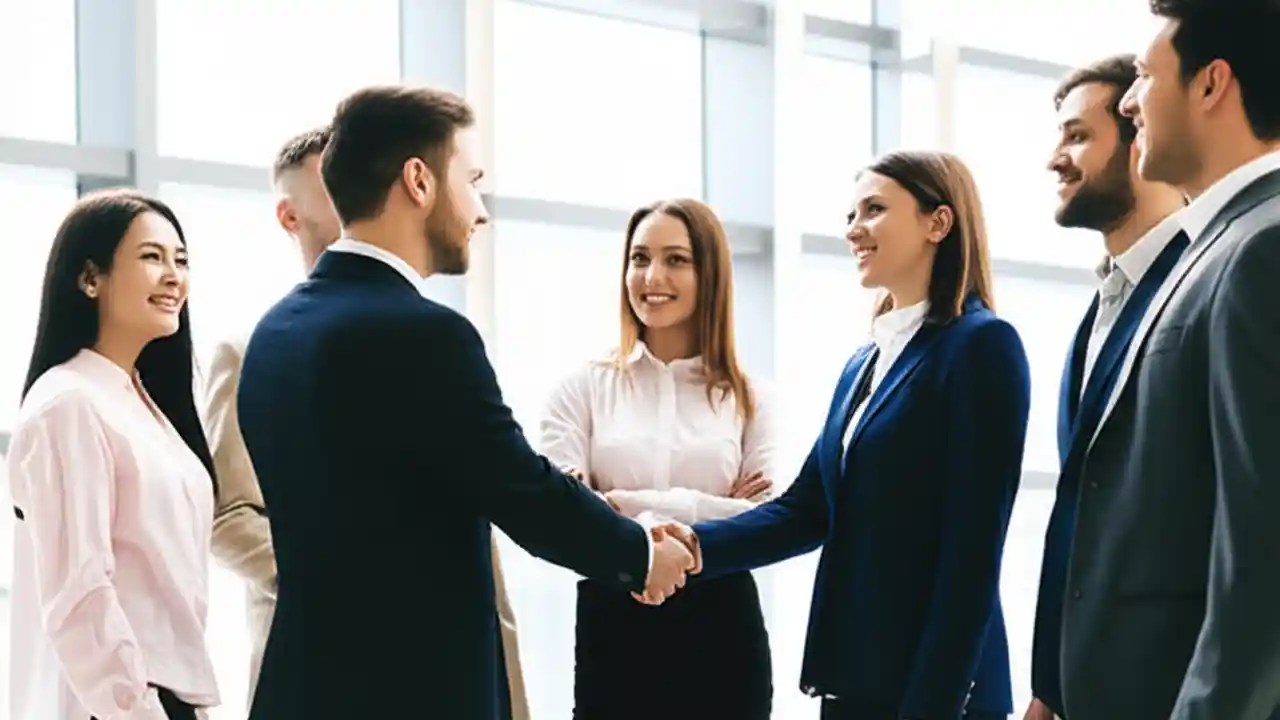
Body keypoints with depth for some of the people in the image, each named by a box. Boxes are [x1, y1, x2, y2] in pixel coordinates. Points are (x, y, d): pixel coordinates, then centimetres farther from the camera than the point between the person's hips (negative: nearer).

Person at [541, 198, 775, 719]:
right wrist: (712, 514, -11)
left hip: (720, 630, 1)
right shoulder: (582, 388, 3)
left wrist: (631, 503, -12)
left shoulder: (748, 398, 5)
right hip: (614, 627, -1)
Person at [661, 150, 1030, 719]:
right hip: (854, 672, 8)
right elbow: (807, 507, 11)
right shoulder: (864, 363, 16)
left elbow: (972, 554, -15)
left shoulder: (981, 345, -9)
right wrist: (699, 545, -6)